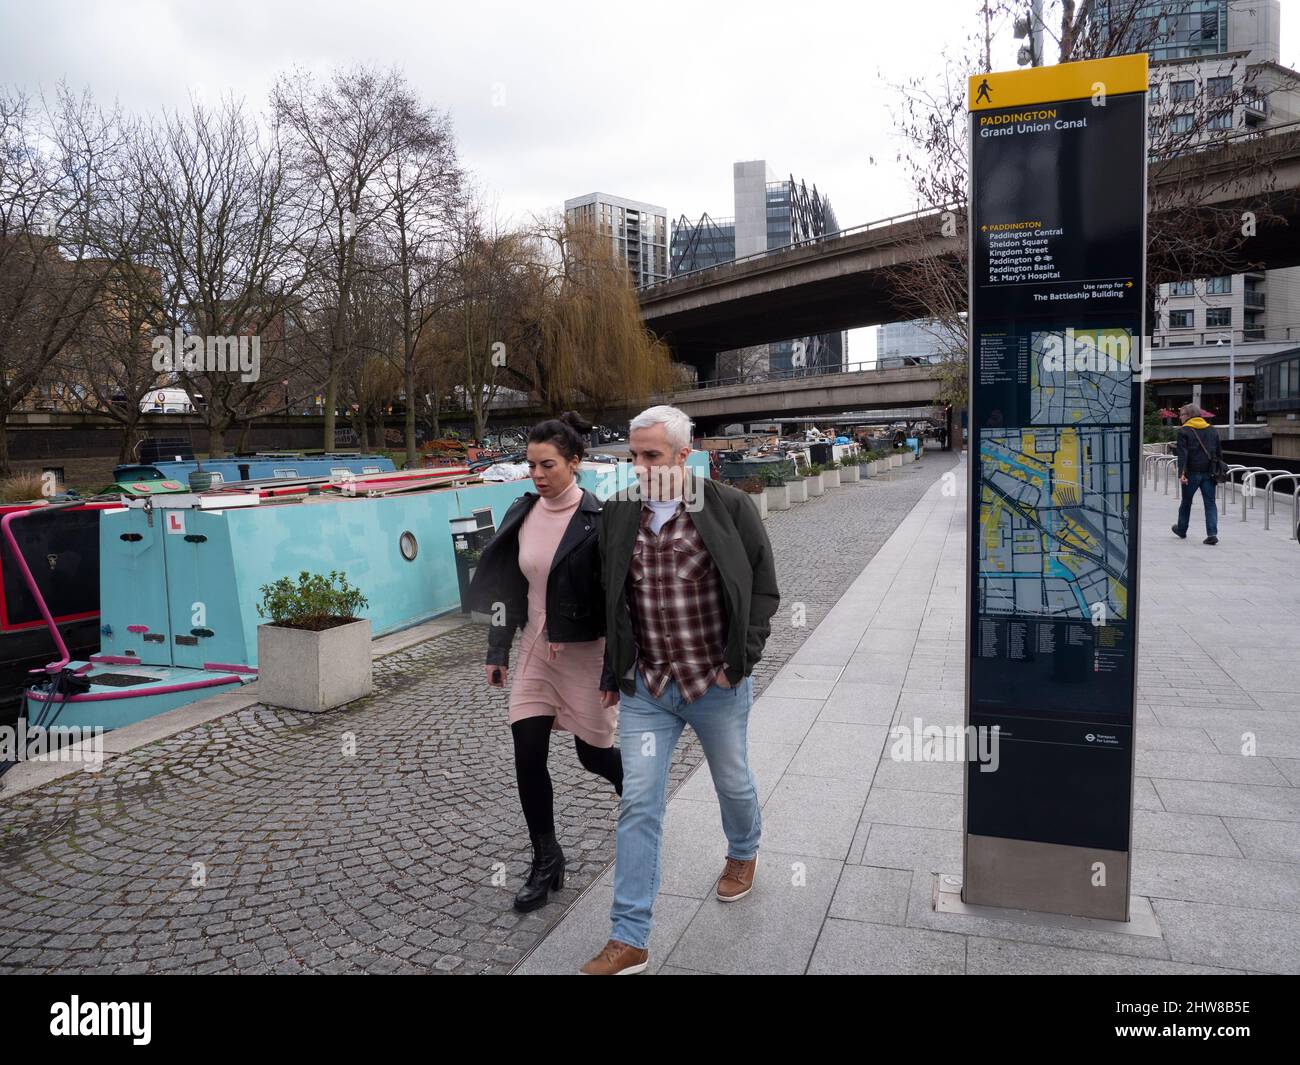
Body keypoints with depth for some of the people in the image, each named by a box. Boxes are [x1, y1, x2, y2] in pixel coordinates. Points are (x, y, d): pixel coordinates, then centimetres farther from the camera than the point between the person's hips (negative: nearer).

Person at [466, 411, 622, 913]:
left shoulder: (596, 519, -16)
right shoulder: (522, 514, 2)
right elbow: (507, 588, 9)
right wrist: (497, 651, 10)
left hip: (585, 650, -5)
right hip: (536, 649, 5)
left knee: (593, 753, 9)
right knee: (527, 756, 2)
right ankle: (546, 861, 20)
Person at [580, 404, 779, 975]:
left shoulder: (729, 506, -10)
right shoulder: (617, 512, 0)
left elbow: (763, 588, -4)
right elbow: (610, 600, 9)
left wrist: (740, 659, -12)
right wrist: (614, 672, 9)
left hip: (717, 684, -2)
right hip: (645, 687, 2)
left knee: (733, 782, 20)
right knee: (638, 805, 0)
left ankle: (743, 853, 52)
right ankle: (628, 940, 9)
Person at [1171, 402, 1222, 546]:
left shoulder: (1183, 431, -5)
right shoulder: (1212, 430, 12)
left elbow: (1182, 454, -15)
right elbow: (1219, 453, 15)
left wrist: (1181, 473, -21)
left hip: (1192, 473, -4)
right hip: (1209, 473, 4)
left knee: (1186, 502, 13)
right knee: (1210, 503, 3)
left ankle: (1181, 530, 28)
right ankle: (1212, 533, -8)